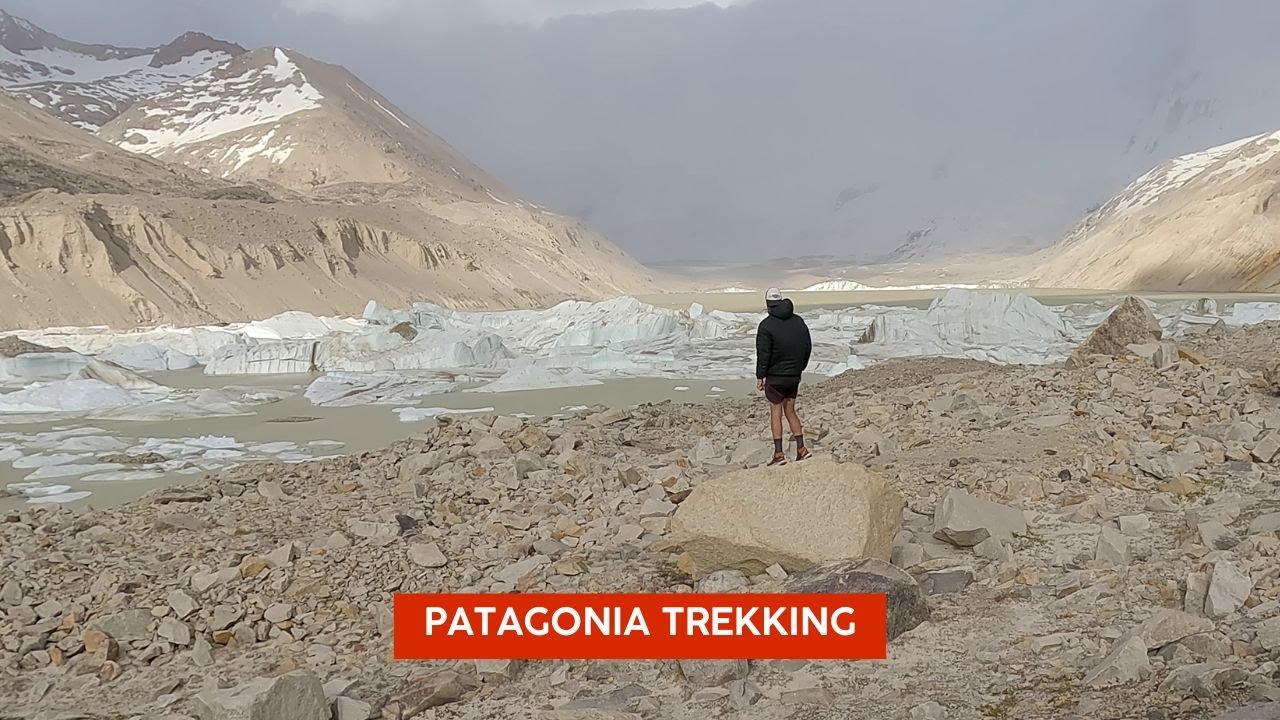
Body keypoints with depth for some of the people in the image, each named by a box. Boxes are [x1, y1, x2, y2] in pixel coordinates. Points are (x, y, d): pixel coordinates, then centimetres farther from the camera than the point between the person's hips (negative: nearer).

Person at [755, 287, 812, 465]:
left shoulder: (766, 325, -13)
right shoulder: (798, 321, 5)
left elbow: (763, 353, -14)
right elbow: (808, 346, 10)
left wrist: (759, 376, -6)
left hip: (775, 375, -5)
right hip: (794, 375, 5)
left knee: (776, 412, 2)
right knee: (790, 411, 14)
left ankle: (779, 454, -1)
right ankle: (801, 449, 10)